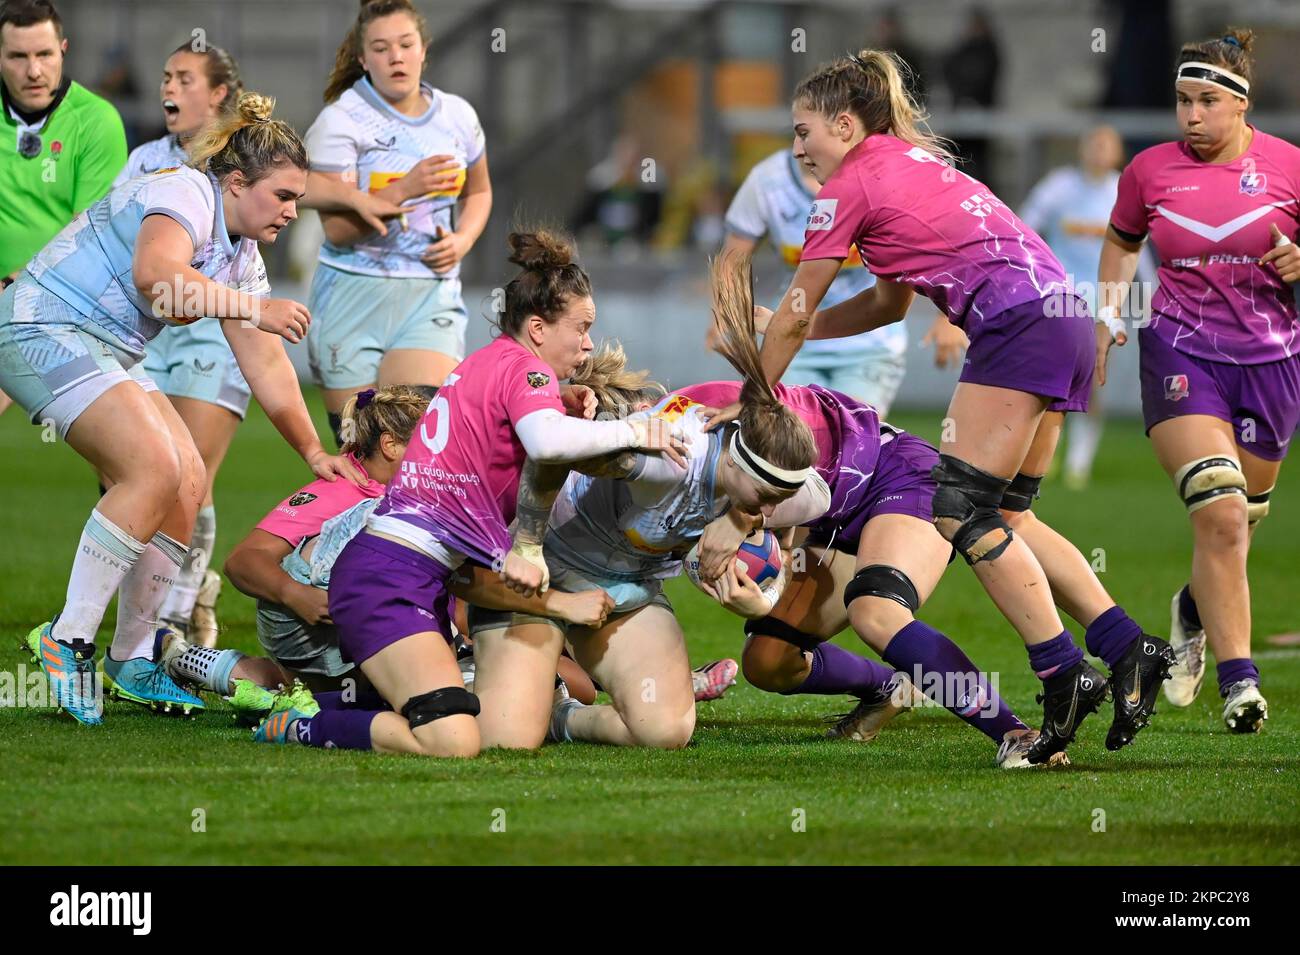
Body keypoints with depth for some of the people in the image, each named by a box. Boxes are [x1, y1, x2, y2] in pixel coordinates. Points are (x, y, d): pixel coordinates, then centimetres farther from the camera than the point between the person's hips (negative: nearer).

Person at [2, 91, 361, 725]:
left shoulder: (242, 255, 15)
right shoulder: (187, 194, -15)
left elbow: (265, 365, 19)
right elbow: (154, 274, -36)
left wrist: (313, 452, 17)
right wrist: (253, 309, -36)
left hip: (107, 353, 10)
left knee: (187, 484, 1)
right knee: (155, 468, -23)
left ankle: (132, 662, 7)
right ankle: (68, 641, -19)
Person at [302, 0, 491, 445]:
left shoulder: (457, 115, 7)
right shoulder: (340, 121, -6)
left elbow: (478, 191, 26)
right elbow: (337, 228, -14)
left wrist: (463, 239, 6)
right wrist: (405, 189, -24)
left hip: (432, 300, 2)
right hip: (355, 299, -2)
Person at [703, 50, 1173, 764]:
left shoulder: (850, 185, 0)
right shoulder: (913, 158, 26)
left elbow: (793, 315, 7)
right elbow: (889, 303, 32)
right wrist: (791, 330, 30)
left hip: (1015, 323, -9)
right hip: (1063, 313, 9)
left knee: (959, 511, -8)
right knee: (1002, 514, 12)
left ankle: (1065, 676, -15)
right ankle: (1127, 648, 5)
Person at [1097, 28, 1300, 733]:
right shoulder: (1150, 170, 1)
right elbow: (1122, 240, 20)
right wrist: (1107, 314, 8)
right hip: (1180, 354, -1)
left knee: (1239, 520, 10)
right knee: (1220, 514, -18)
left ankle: (1196, 609, 45)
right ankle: (1238, 683, -18)